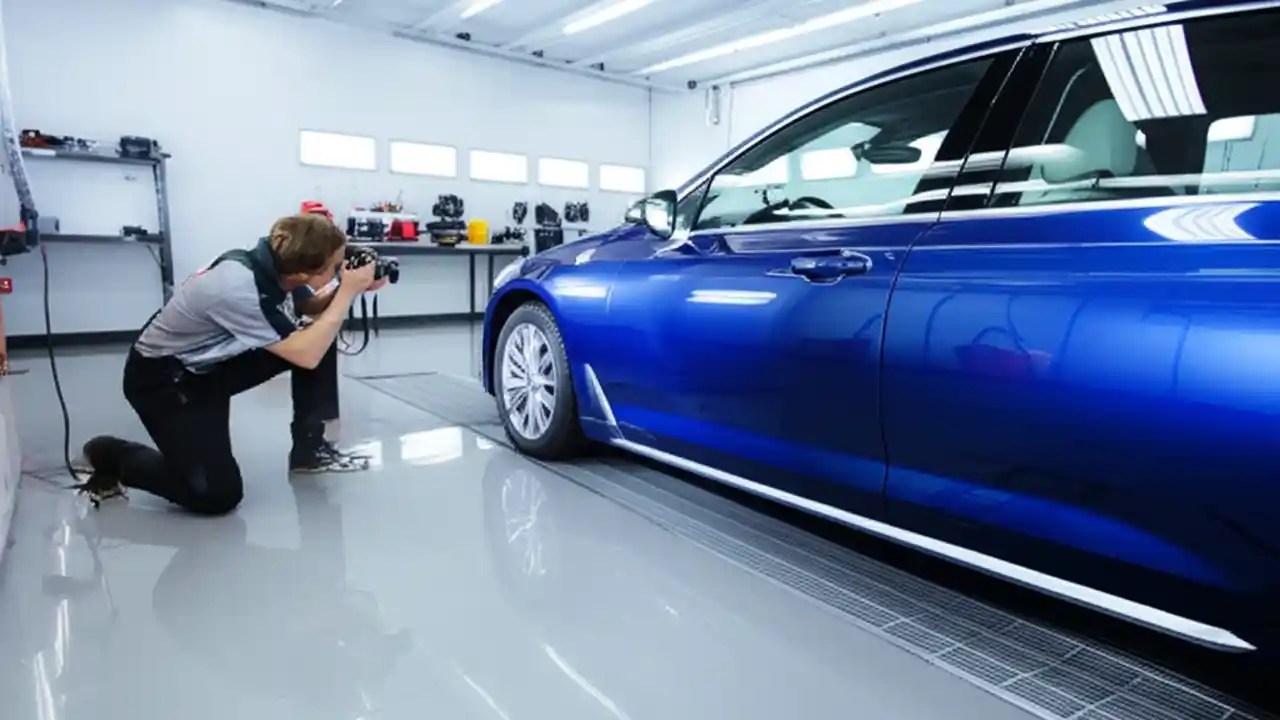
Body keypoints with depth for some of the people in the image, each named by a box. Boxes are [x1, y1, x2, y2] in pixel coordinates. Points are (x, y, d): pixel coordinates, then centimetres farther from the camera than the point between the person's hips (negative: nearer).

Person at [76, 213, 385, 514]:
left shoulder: (273, 266, -14)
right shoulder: (238, 290, -36)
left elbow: (312, 308, 8)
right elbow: (306, 355, -32)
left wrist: (351, 286, -12)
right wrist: (347, 292, -29)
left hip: (214, 362, 8)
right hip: (162, 379, -8)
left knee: (322, 336, -6)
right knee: (216, 494, -17)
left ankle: (309, 448, 5)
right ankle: (112, 457, 9)